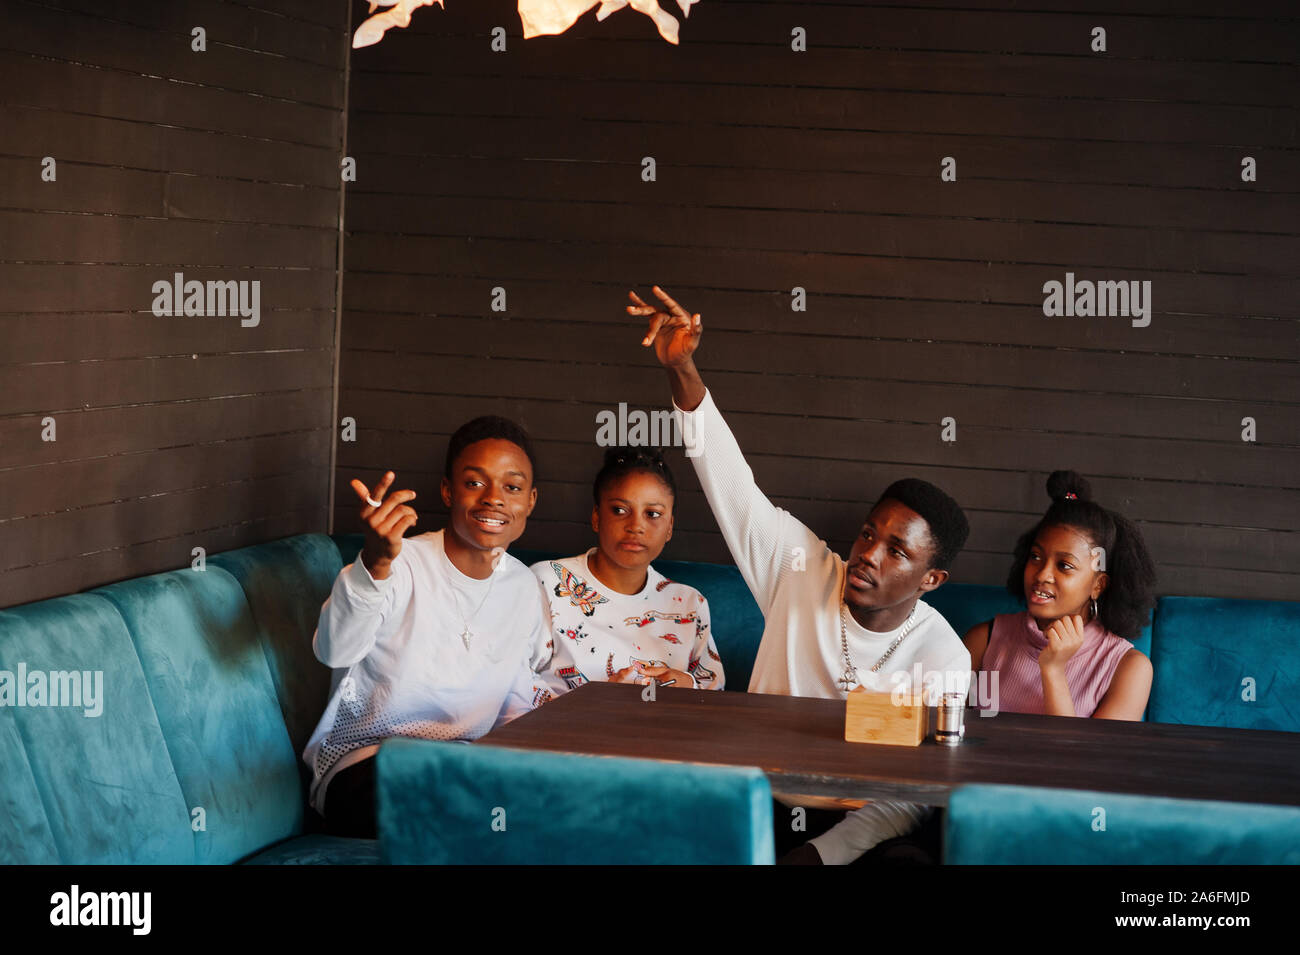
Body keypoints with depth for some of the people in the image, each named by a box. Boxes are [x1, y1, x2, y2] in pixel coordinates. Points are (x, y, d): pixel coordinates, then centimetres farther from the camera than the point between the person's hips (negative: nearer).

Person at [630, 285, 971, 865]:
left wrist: (818, 853, -26)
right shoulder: (805, 571, -1)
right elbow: (732, 483, -5)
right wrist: (682, 371, -17)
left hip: (854, 821, -2)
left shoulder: (943, 660, -8)